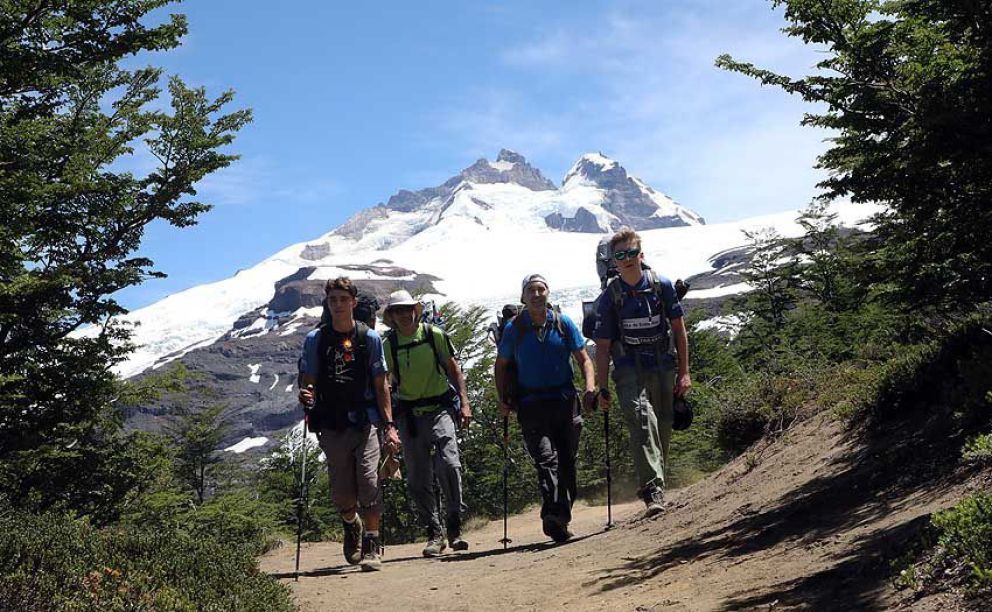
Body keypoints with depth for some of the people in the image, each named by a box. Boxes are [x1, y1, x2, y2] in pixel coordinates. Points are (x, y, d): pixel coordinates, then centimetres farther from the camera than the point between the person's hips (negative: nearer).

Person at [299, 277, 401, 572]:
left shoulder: (370, 339, 5)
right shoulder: (315, 339, 6)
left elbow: (381, 385, 7)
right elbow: (308, 382, 11)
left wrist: (389, 425, 1)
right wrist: (305, 395, -12)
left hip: (365, 422, -1)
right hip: (331, 426, 1)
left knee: (368, 483, -13)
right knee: (341, 492, 4)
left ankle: (372, 546, -2)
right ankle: (352, 526, 36)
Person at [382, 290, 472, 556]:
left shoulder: (435, 335, 1)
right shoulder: (388, 346, 2)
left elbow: (453, 369, 10)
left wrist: (464, 402, 3)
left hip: (439, 409, -1)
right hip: (409, 415, 2)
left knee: (448, 463, -20)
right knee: (418, 478, 1)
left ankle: (454, 527, -8)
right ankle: (434, 534, 13)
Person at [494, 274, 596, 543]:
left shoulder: (563, 323, 4)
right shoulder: (514, 328, 1)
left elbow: (583, 359, 7)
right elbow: (501, 366, 12)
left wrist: (590, 387, -10)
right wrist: (503, 399, 1)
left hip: (565, 401, 2)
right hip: (531, 404, -2)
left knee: (566, 460, 7)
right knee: (546, 457, -17)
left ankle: (561, 517, 20)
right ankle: (554, 516, -27)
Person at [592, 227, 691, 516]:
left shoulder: (662, 286, 0)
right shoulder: (609, 297, -4)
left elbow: (678, 329, 7)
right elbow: (603, 345, 0)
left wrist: (684, 372, 5)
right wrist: (602, 388, -4)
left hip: (663, 368, 3)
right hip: (629, 371, -2)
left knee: (663, 427, 6)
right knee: (642, 418, -25)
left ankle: (657, 484, 27)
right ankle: (653, 490, -31)